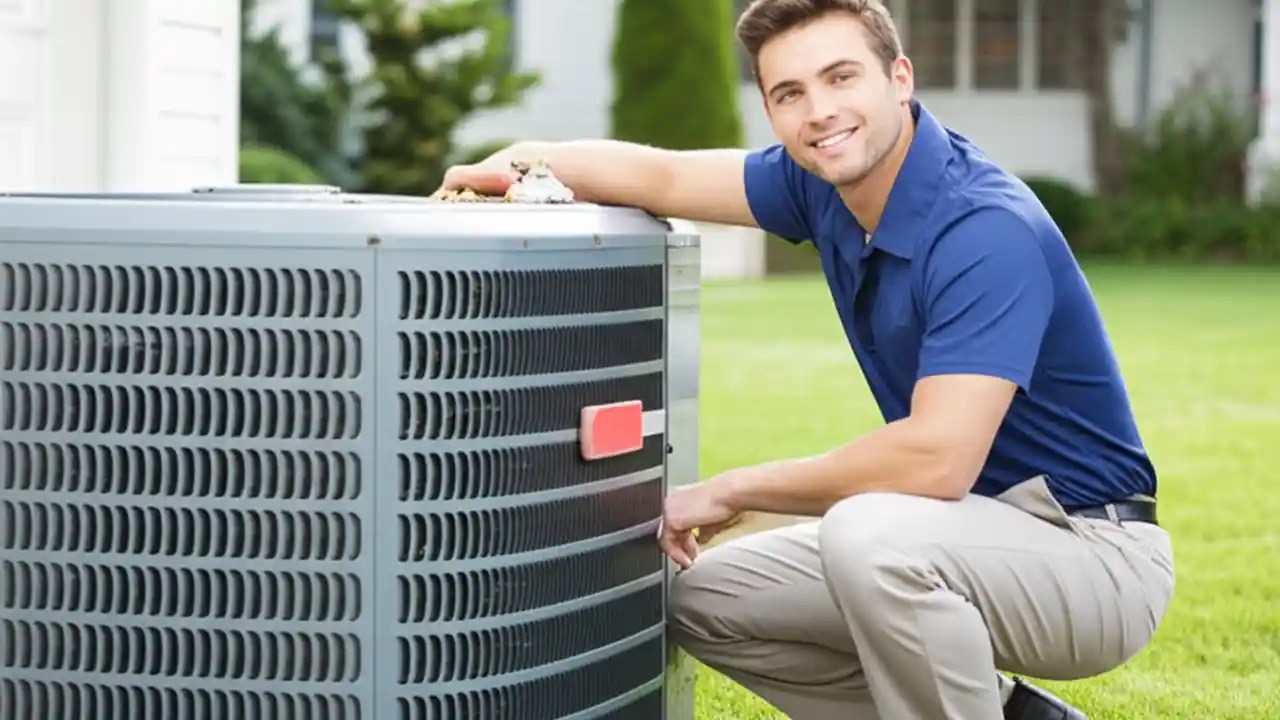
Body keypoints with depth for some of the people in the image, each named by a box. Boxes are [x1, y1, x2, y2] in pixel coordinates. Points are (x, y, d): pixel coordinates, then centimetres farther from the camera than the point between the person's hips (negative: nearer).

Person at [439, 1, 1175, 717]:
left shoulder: (989, 231, -26)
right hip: (984, 531, 9)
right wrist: (520, 162, -8)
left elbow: (937, 458, -34)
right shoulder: (827, 182, -1)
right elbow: (666, 177, 11)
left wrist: (734, 490, -21)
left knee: (868, 537, -36)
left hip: (1092, 554, -9)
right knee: (704, 598, 9)